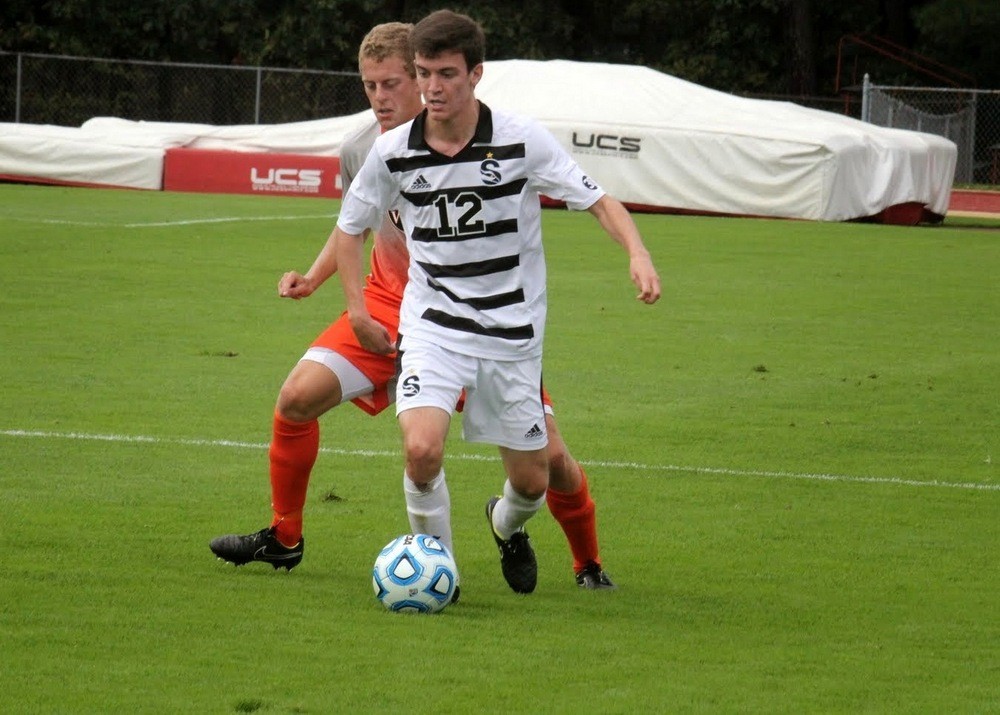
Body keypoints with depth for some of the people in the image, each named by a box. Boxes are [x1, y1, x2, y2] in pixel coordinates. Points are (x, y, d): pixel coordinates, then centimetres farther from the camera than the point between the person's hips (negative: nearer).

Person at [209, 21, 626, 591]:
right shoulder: (361, 151, -2)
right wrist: (314, 277, 4)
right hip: (390, 303, 4)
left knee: (546, 455, -10)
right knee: (297, 398, -12)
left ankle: (590, 566, 16)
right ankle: (284, 539, 8)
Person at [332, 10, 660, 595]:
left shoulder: (522, 140, -11)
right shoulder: (394, 153, -5)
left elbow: (600, 202, -7)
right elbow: (350, 229, 11)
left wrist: (638, 255, -26)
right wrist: (359, 312, 3)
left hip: (514, 332, 0)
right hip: (433, 325, 0)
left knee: (531, 482, 7)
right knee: (422, 448, -25)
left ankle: (508, 526, 45)